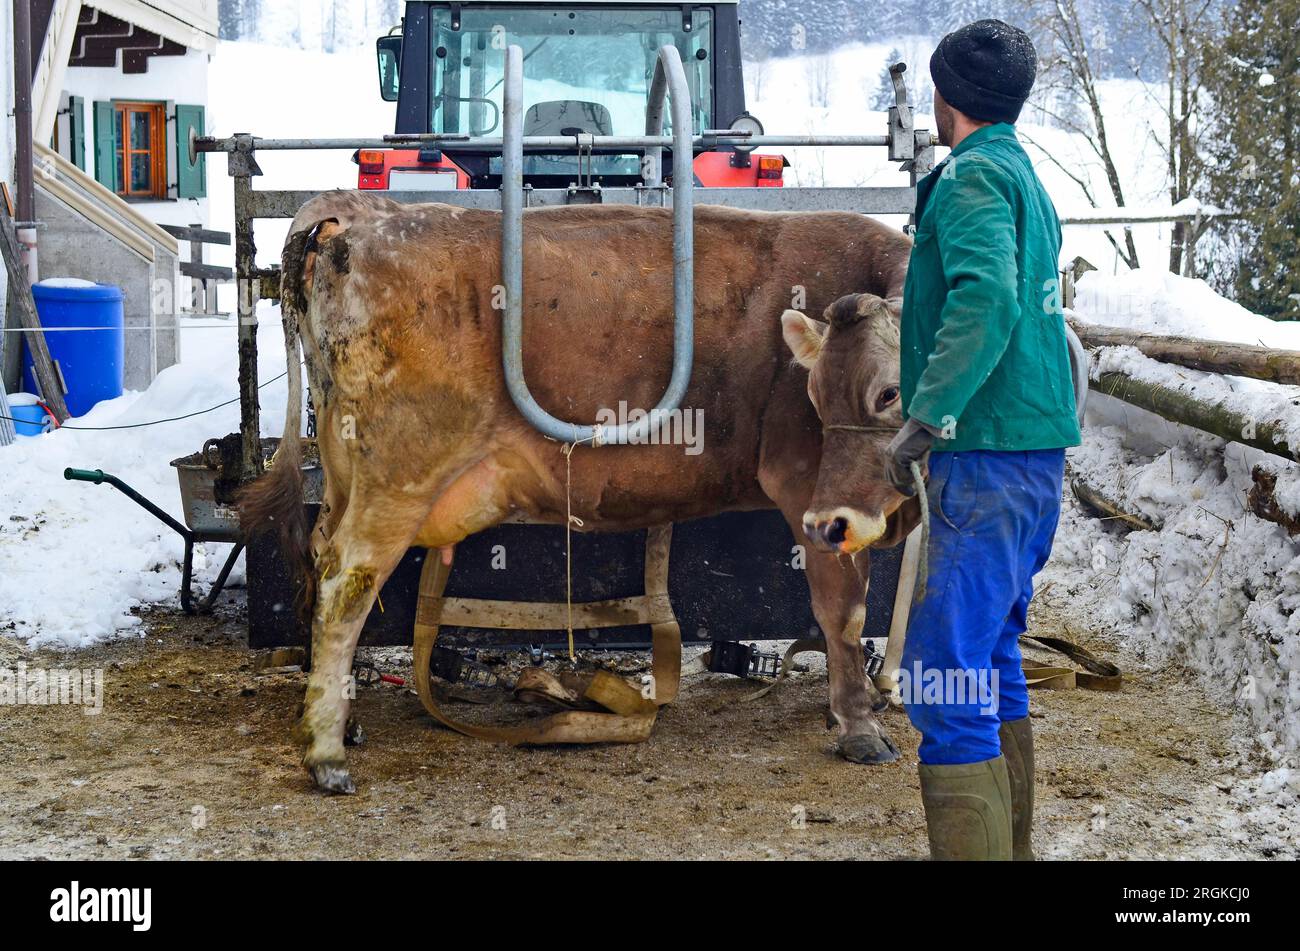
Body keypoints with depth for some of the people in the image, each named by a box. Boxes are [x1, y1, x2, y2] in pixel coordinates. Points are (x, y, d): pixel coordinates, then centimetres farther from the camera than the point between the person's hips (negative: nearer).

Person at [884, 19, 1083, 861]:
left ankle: (971, 848, -14)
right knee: (993, 665, 17)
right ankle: (1008, 845, 24)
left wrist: (924, 418, -24)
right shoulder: (1026, 178, 19)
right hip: (1037, 449, 10)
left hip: (987, 457, -10)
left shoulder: (973, 177, -10)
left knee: (946, 676, -12)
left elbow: (986, 298, -26)